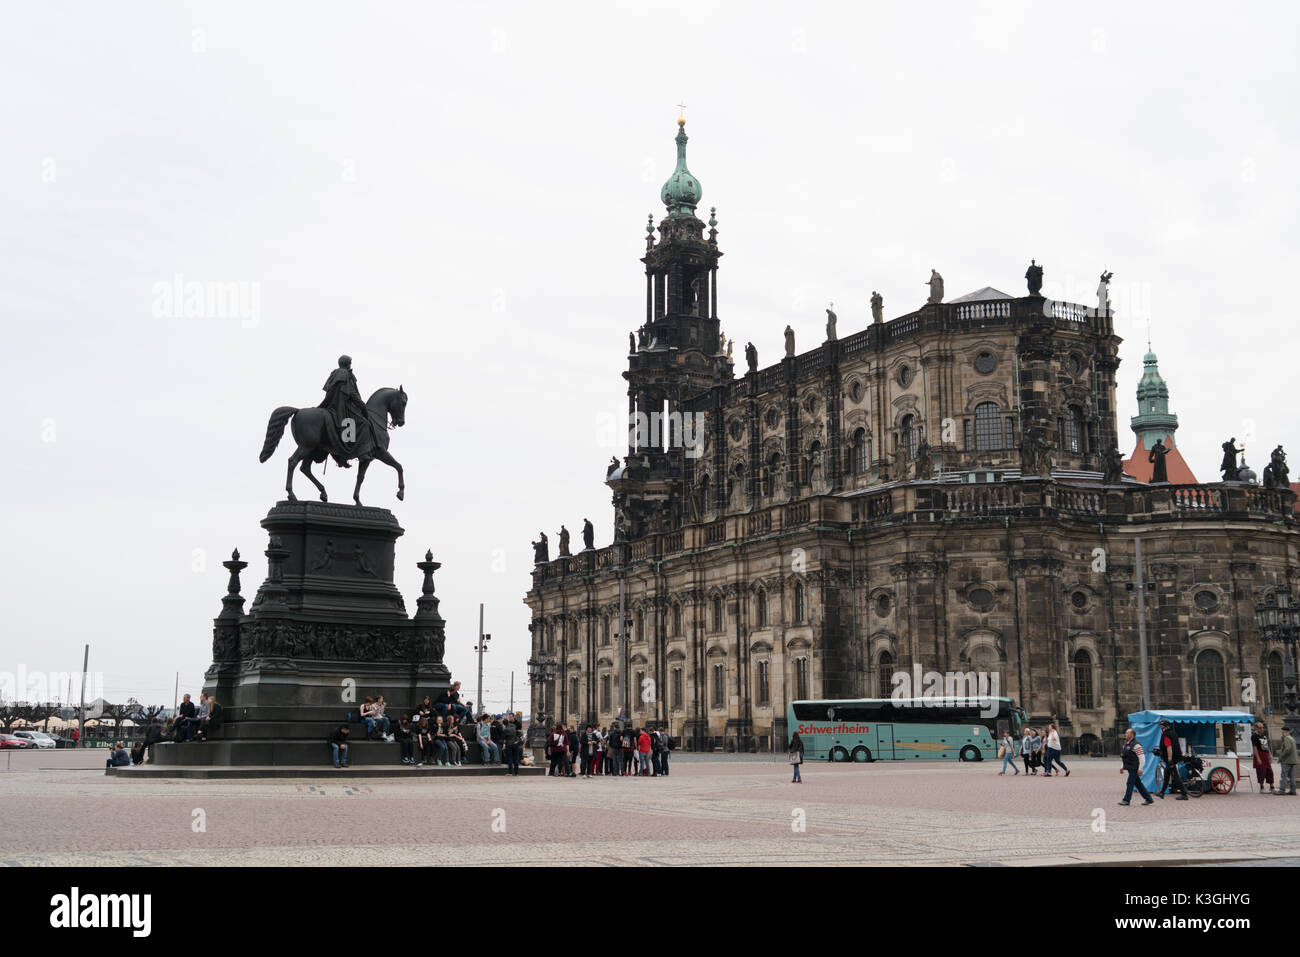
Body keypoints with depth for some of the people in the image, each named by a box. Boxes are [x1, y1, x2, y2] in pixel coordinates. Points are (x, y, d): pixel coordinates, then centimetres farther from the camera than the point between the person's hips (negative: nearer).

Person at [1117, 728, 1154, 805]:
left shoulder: (1136, 745, -16)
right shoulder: (1126, 744, 14)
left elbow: (1141, 758, -19)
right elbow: (1123, 757, 22)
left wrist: (1140, 769, -21)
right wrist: (1121, 767, 20)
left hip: (1134, 768, -9)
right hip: (1129, 768, 9)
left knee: (1130, 783, -6)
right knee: (1138, 784, 13)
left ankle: (1126, 800, -2)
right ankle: (1149, 799, 19)